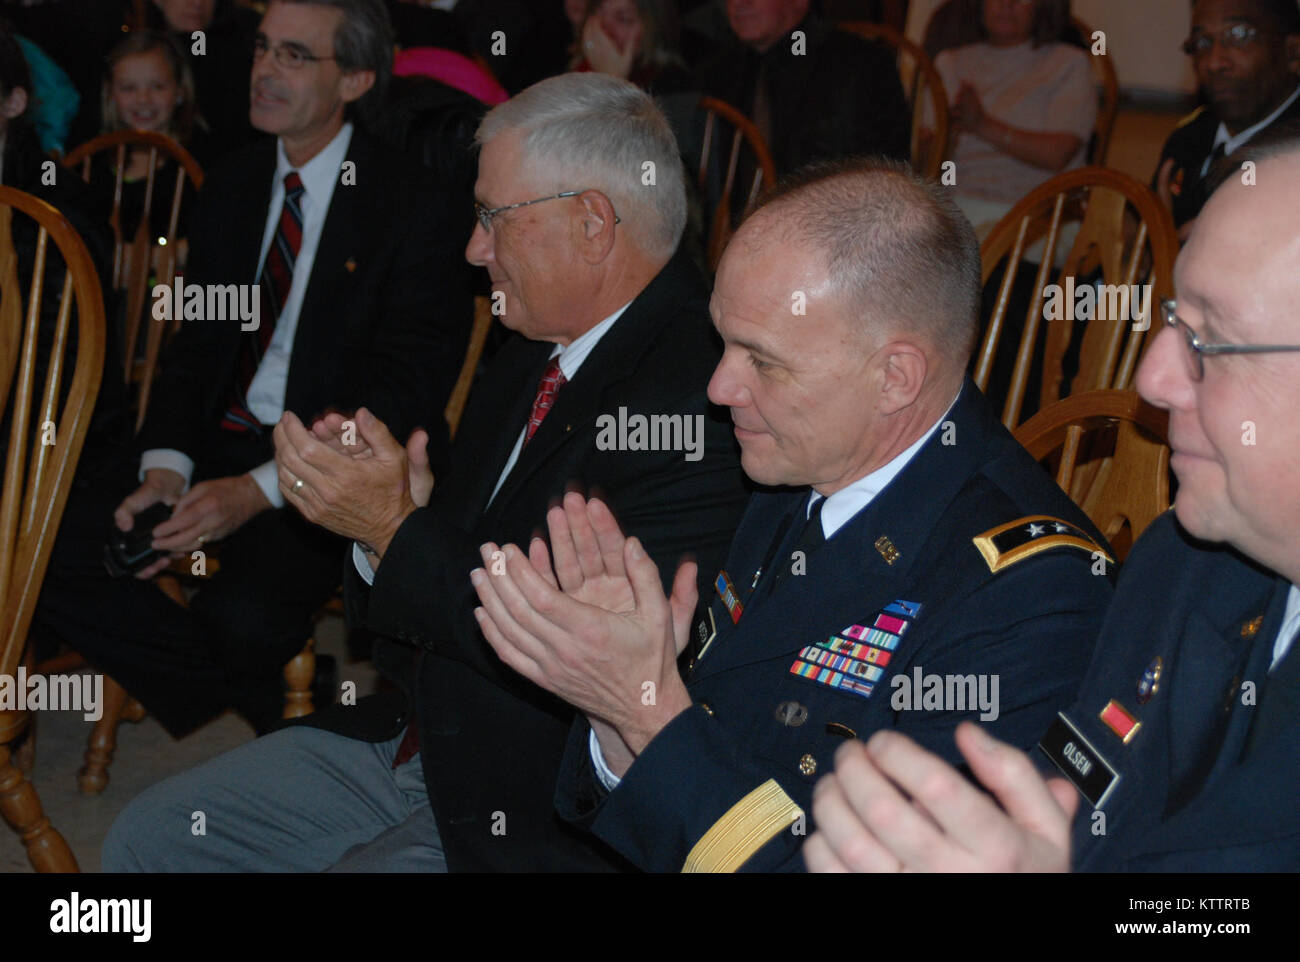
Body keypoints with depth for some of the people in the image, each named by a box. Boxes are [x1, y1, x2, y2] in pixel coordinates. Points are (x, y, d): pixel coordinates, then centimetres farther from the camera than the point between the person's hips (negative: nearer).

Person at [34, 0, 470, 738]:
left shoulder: (411, 205, -8)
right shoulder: (234, 186, 13)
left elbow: (402, 391, -13)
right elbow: (196, 344, 13)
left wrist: (259, 490, -22)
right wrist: (166, 467, -7)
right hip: (223, 446, 7)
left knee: (242, 615, -33)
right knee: (43, 547, -13)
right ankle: (263, 706, -4)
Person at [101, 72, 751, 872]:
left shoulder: (699, 394, -22)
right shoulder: (540, 350, 9)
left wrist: (395, 528, -19)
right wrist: (387, 513, -8)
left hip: (535, 814, -9)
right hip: (420, 740, 9)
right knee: (145, 840, 9)